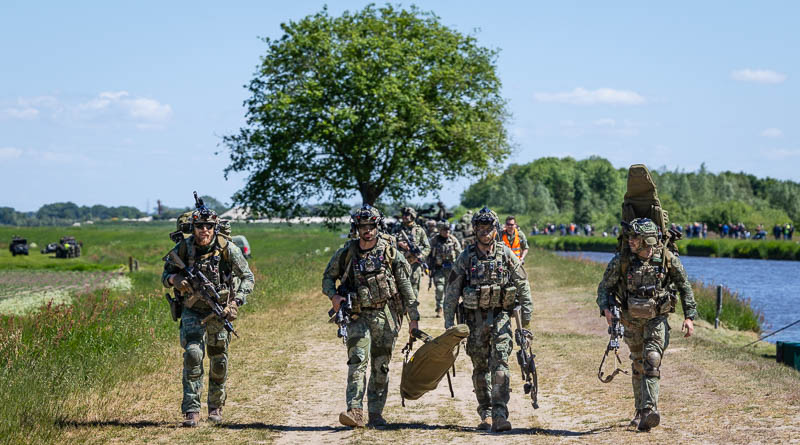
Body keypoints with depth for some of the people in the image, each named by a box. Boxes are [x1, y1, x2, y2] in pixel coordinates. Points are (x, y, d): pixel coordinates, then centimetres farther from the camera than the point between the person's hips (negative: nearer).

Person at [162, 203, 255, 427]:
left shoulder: (227, 249, -12)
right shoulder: (183, 248, -8)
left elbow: (248, 278, -5)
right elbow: (165, 275, 4)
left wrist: (236, 303, -18)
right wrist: (174, 279, -20)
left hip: (219, 311, 0)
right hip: (192, 310, 0)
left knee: (218, 360, 8)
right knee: (193, 354, -17)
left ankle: (216, 407, 29)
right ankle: (191, 410, -16)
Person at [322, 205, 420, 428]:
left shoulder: (390, 253, 0)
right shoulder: (346, 253, 2)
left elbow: (405, 286, 2)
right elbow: (328, 277, 14)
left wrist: (413, 317, 0)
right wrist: (333, 296, -8)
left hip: (385, 317, 0)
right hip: (358, 316, 0)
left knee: (381, 367, 6)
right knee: (357, 361, -15)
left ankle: (376, 414, 15)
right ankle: (355, 411, -21)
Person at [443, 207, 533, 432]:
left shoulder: (506, 254, 1)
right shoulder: (466, 257, 1)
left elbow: (522, 283, 8)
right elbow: (452, 289, 3)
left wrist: (526, 312, 4)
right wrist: (448, 320, 1)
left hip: (501, 315, -1)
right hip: (475, 317, 1)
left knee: (500, 363, -13)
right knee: (480, 367, 6)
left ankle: (499, 415, -17)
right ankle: (485, 414, 16)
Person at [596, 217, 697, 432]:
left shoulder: (668, 259, -12)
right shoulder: (621, 260, -12)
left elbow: (684, 287, 1)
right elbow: (604, 287, -2)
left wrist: (689, 316, -3)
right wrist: (606, 308, -20)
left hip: (657, 319, -2)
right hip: (632, 320, 2)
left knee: (652, 362, -18)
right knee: (638, 366, 12)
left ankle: (649, 410, -26)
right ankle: (640, 412, 25)